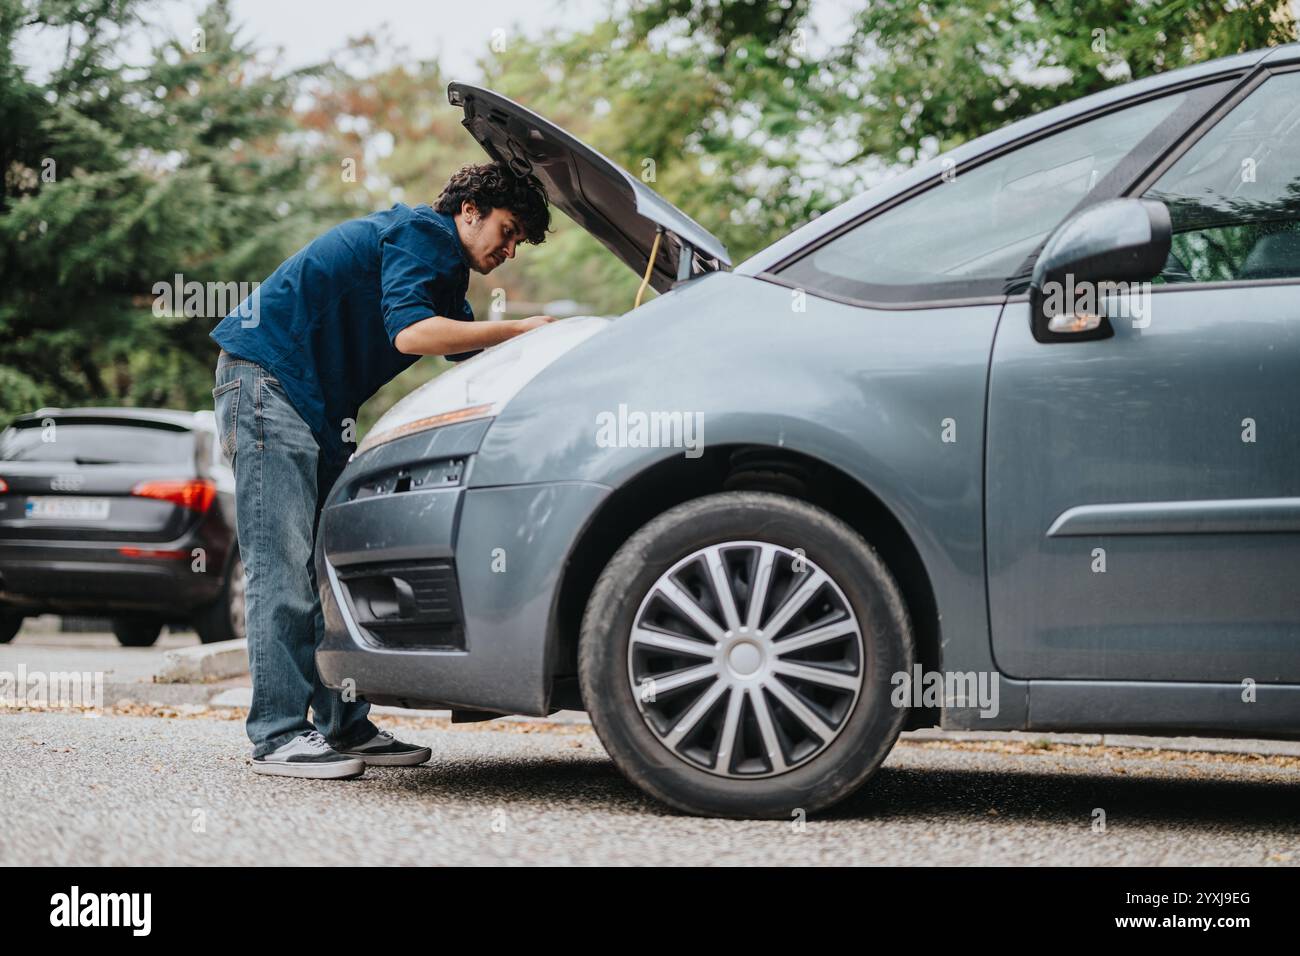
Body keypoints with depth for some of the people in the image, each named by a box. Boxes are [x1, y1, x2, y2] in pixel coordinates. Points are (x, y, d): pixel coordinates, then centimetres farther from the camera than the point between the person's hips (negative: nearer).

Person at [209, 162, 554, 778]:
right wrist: (518, 330, -20)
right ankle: (279, 735, -15)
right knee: (282, 566, -14)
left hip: (319, 404, 11)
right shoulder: (418, 234, -9)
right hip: (266, 381, -11)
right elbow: (409, 332, -24)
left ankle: (345, 726, 8)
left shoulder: (444, 268, 22)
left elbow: (473, 359, 23)